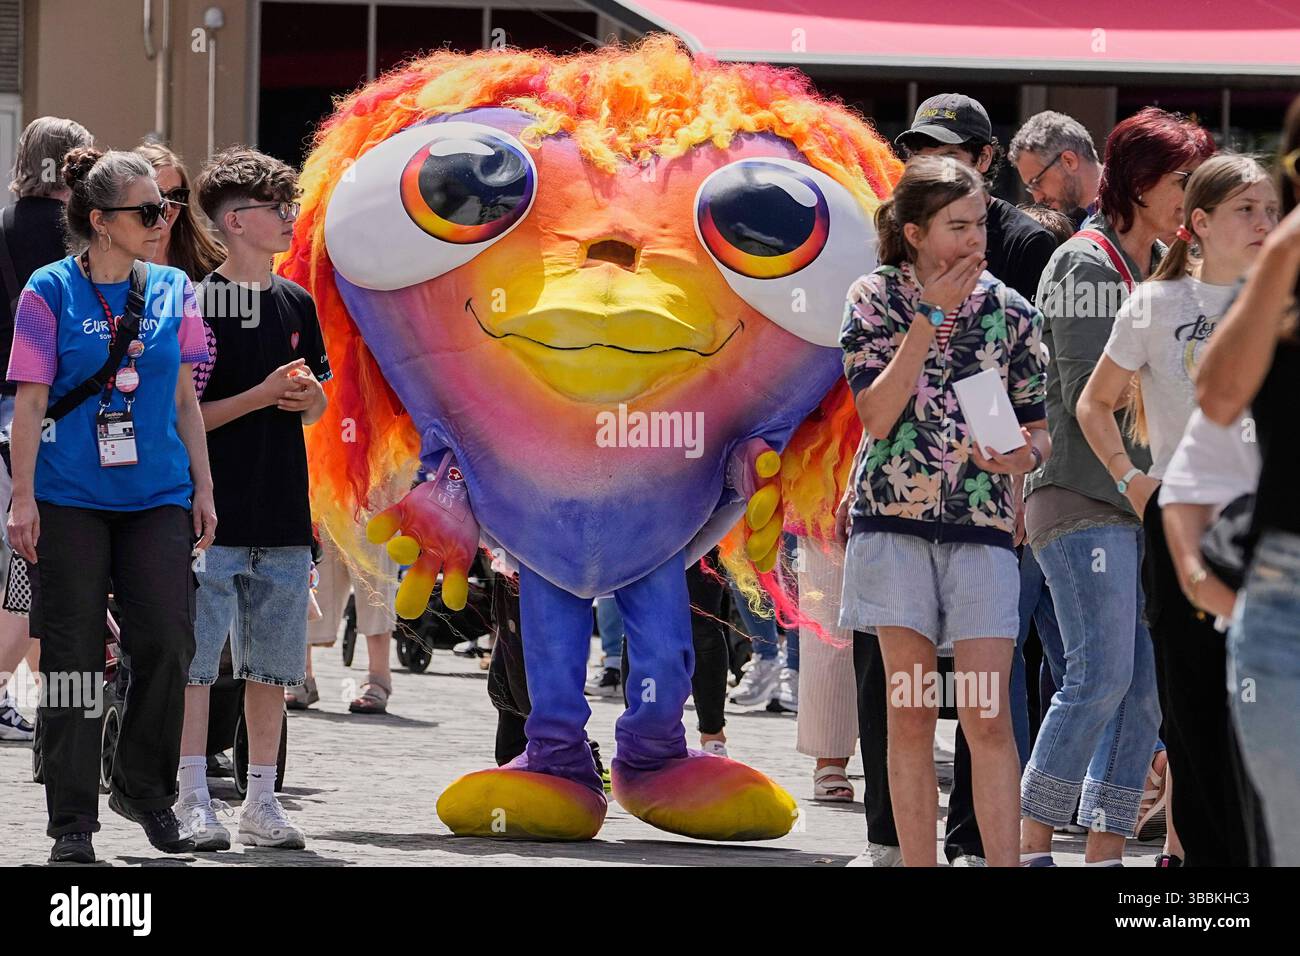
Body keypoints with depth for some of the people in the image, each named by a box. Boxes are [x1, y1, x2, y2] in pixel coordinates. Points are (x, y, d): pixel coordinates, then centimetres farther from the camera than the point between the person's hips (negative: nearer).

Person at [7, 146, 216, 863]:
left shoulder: (171, 290, 8)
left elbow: (184, 399, 14)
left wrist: (202, 488, 9)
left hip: (157, 497, 3)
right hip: (71, 500, -3)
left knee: (167, 642, -5)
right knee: (72, 655, 0)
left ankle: (143, 786, 17)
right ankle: (73, 823, 7)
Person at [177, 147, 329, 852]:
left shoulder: (296, 305, 12)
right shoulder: (197, 304, -8)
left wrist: (308, 398, -2)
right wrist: (261, 396, -18)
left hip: (283, 518, 6)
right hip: (213, 515, -6)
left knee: (272, 667, 8)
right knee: (195, 661, -3)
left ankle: (261, 801, 15)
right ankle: (194, 800, 1)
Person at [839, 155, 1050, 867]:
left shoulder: (1008, 312, 8)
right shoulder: (875, 298, 3)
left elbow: (1040, 431, 13)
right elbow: (876, 416, -8)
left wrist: (1024, 453, -11)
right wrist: (929, 318, -10)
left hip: (982, 522, 1)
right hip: (895, 520, -1)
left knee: (988, 716, -6)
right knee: (910, 715, 2)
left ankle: (1004, 863, -7)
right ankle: (916, 866, 6)